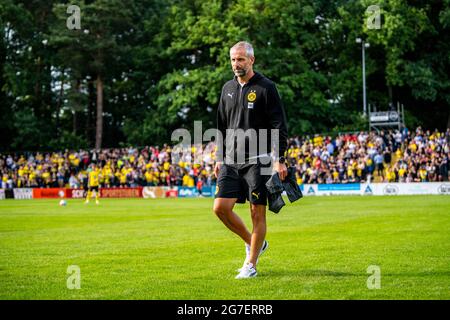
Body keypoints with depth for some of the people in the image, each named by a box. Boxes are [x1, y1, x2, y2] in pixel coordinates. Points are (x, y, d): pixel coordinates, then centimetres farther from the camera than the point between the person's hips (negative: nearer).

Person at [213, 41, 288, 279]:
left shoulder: (266, 87, -4)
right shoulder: (228, 88, 14)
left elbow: (279, 126, -7)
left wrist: (280, 160, -13)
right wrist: (219, 158, 16)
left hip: (257, 160, -5)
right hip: (231, 161, 5)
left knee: (257, 212, -3)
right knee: (221, 207, -5)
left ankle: (251, 264, 8)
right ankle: (253, 243, 17)